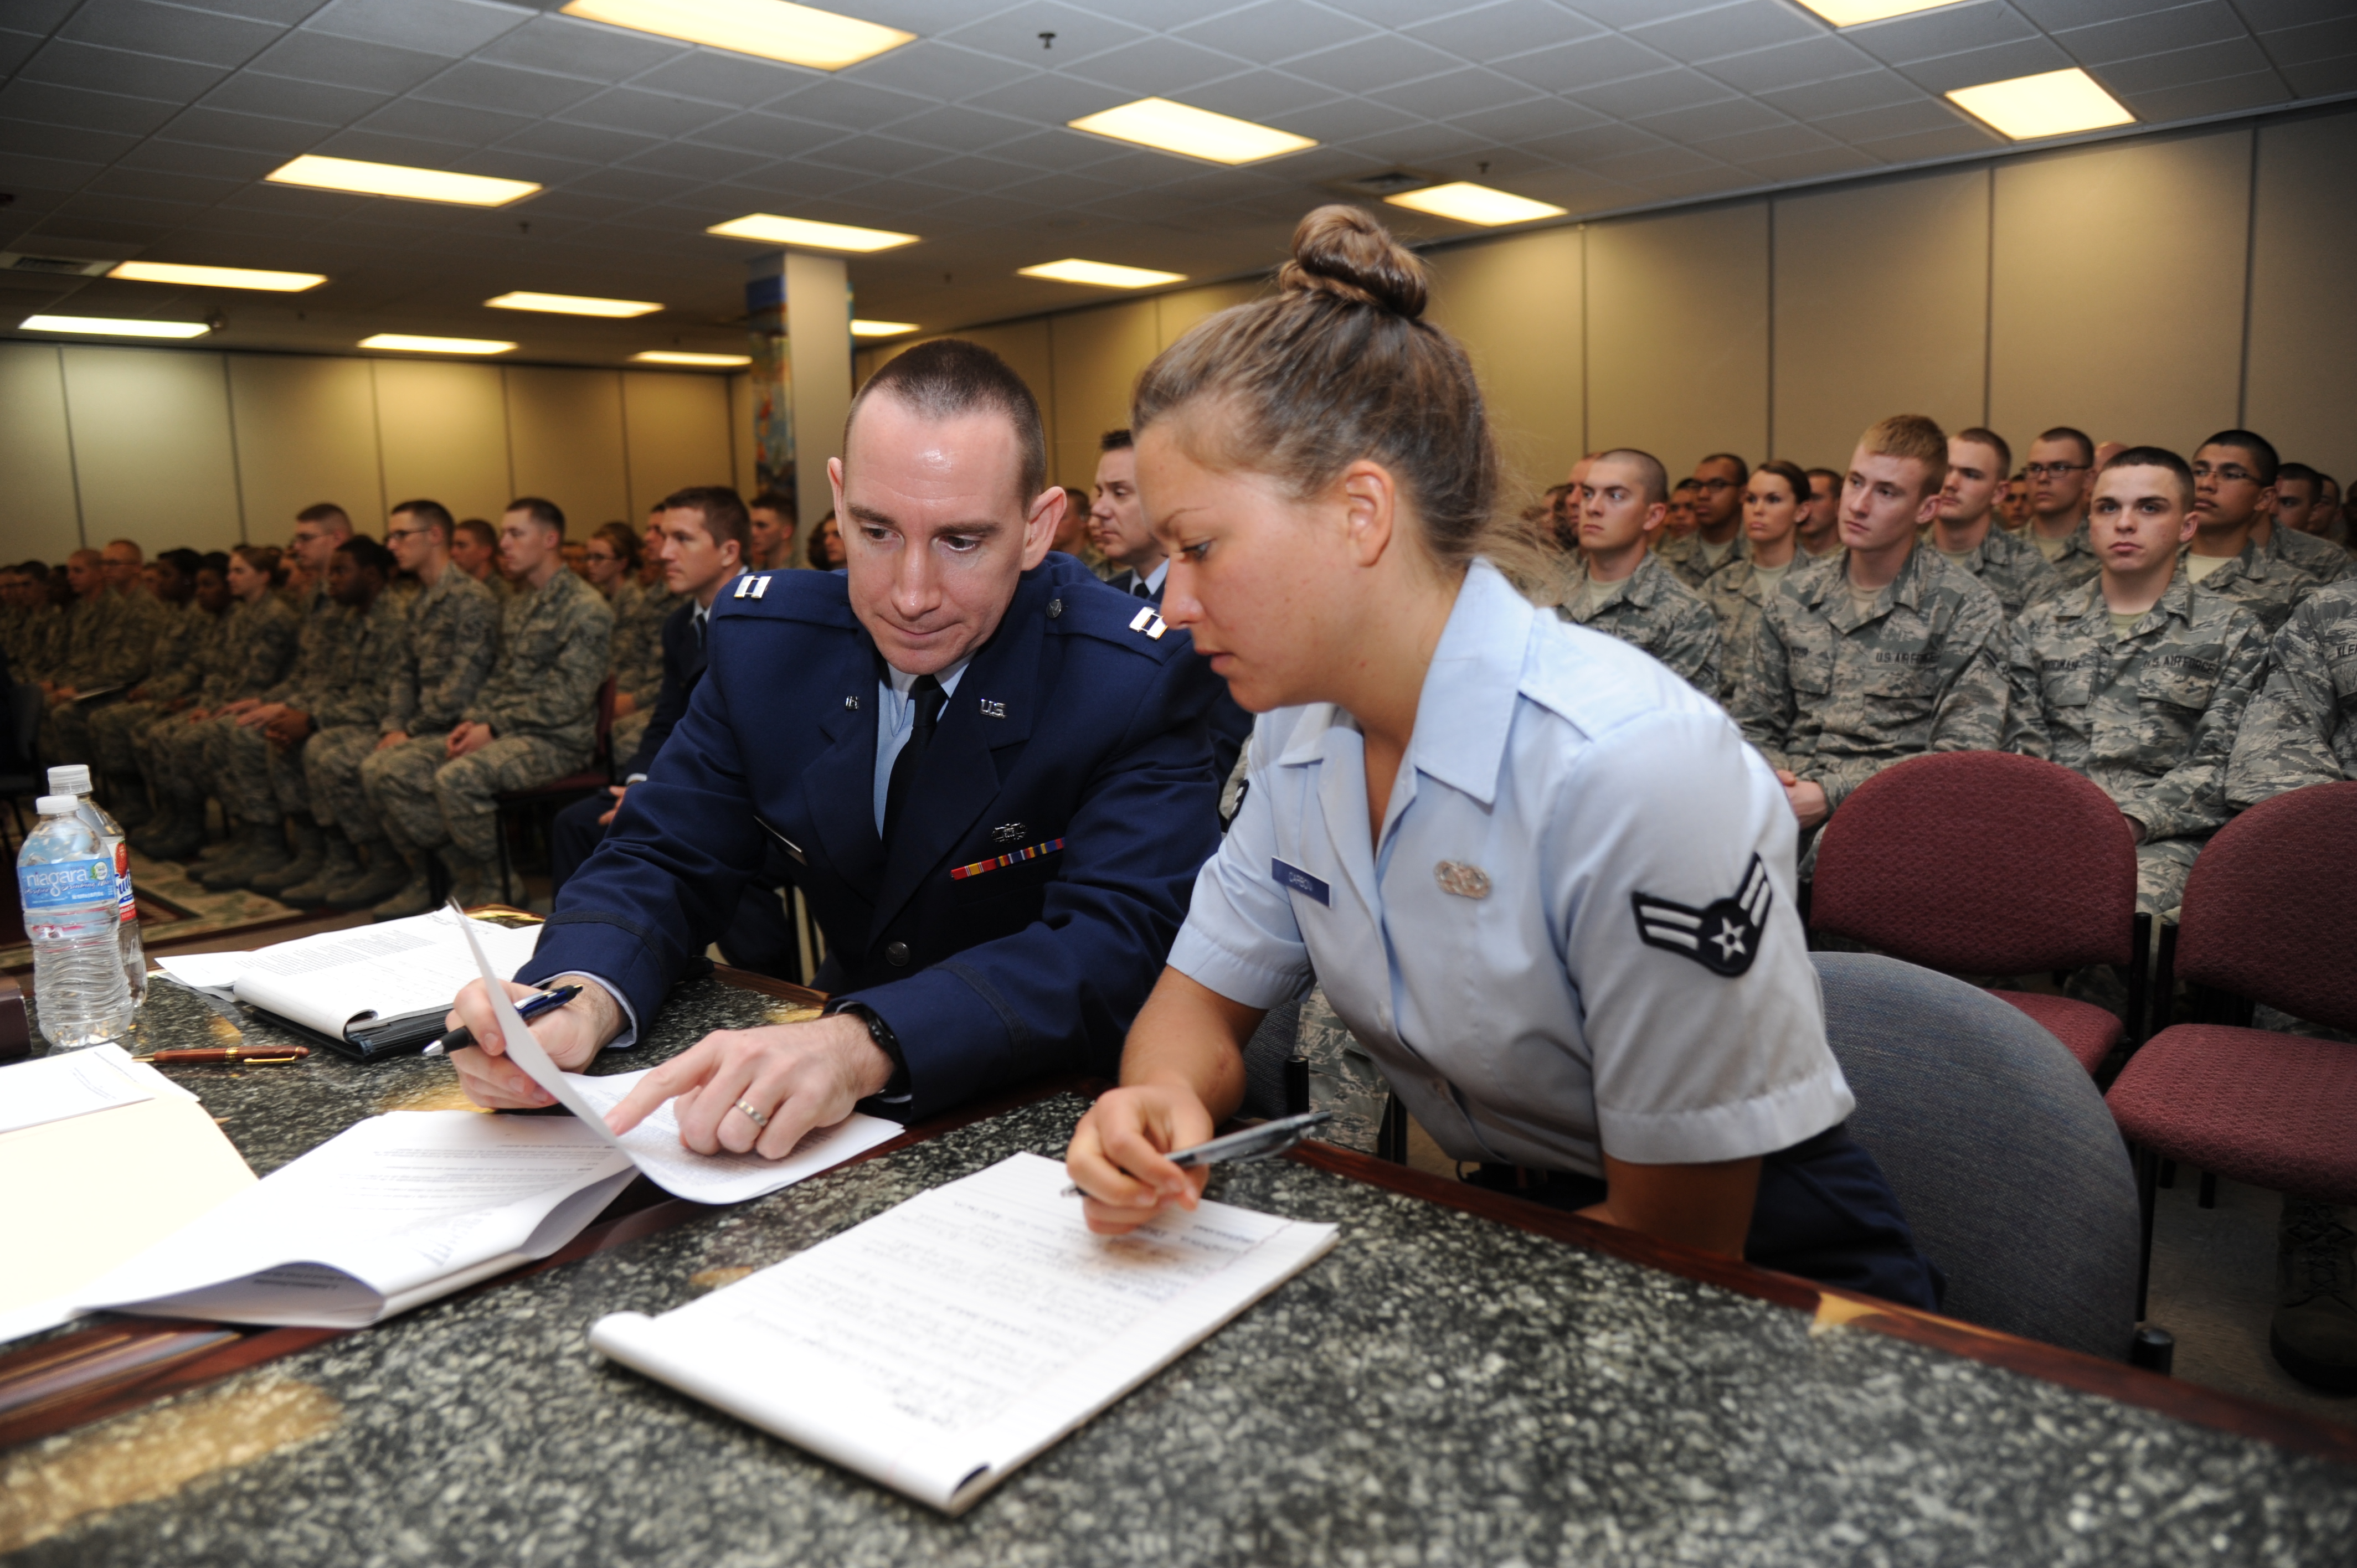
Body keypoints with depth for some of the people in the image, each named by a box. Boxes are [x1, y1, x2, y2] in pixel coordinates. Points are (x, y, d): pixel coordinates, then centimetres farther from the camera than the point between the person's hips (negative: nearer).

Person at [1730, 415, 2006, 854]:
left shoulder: (1967, 609, 3)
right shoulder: (1795, 599, 16)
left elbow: (1963, 756, -5)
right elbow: (1752, 726, 19)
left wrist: (1831, 793, -16)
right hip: (1788, 802, 4)